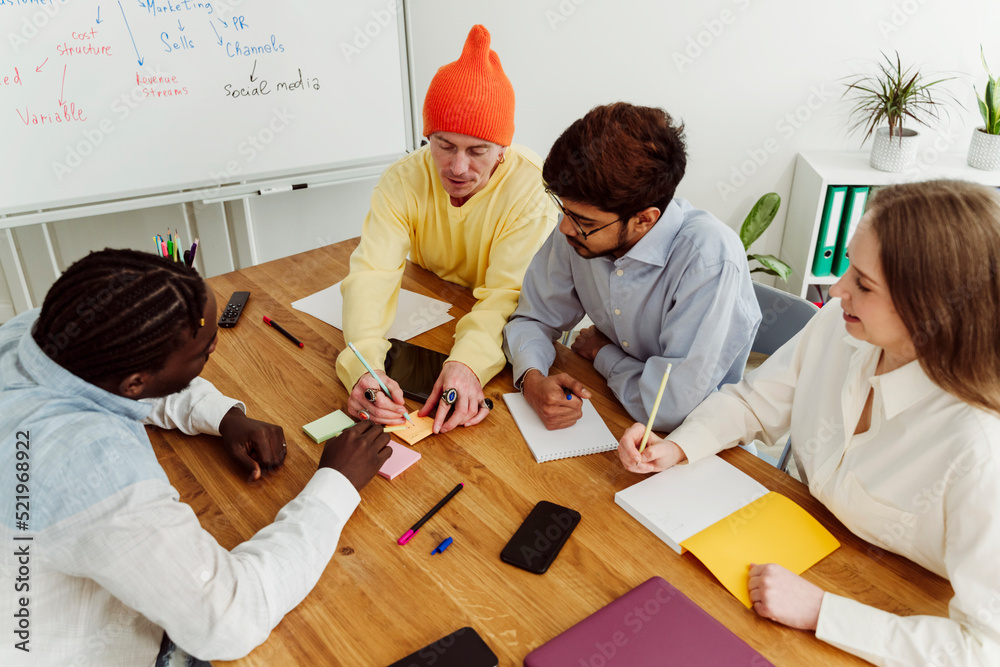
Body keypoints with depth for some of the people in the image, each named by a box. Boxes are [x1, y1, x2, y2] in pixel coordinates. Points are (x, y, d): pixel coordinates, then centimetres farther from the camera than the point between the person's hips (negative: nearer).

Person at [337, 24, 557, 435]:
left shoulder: (531, 187, -25)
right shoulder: (403, 181, -16)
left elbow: (508, 294, -31)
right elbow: (372, 273, -26)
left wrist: (468, 362, -51)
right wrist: (363, 364, -45)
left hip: (507, 337, -2)